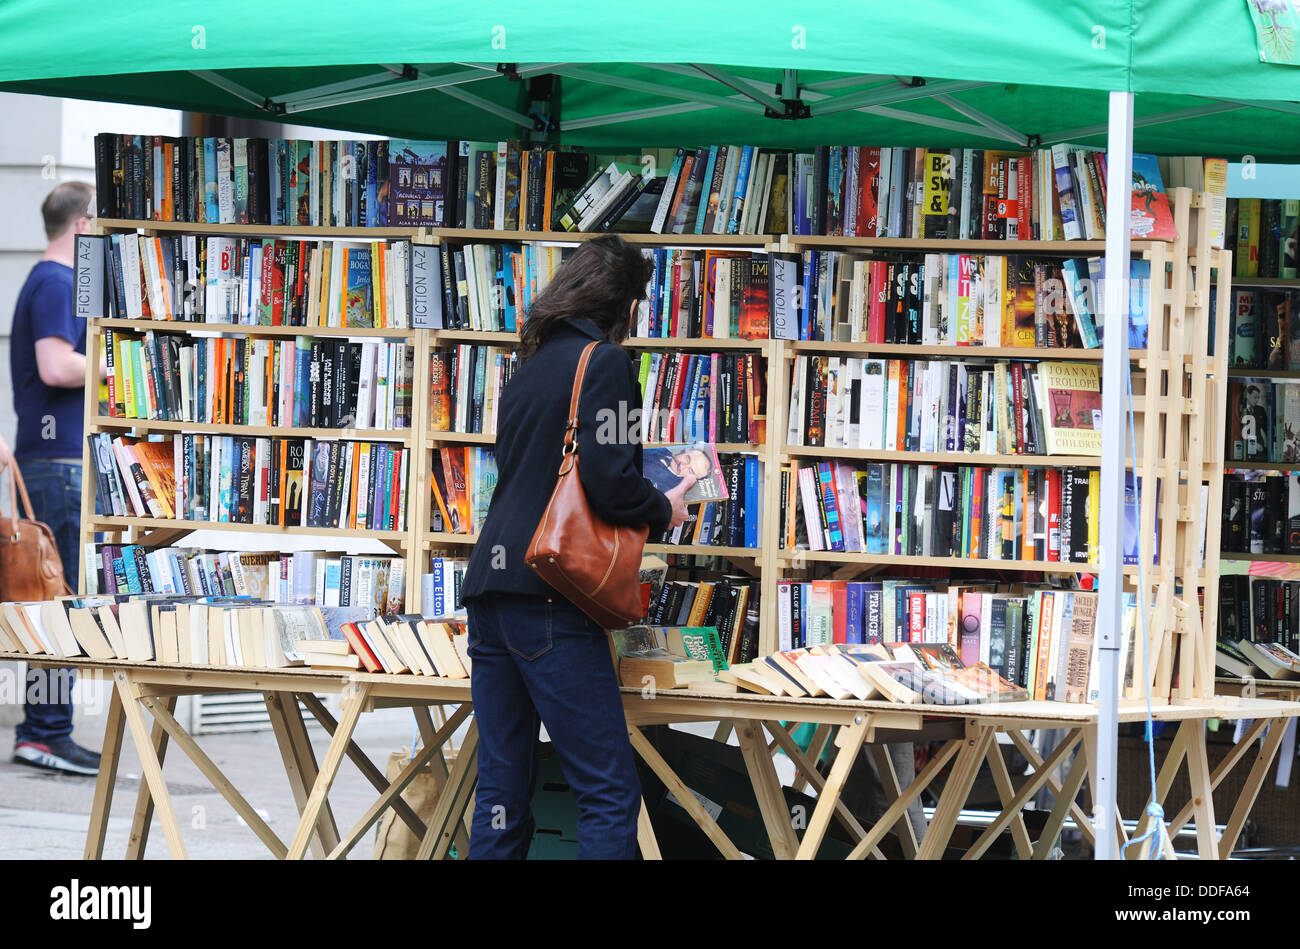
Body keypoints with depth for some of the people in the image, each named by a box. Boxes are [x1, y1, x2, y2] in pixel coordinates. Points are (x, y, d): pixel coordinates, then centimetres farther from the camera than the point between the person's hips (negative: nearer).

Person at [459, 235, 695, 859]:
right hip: (550, 598, -9)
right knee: (610, 795, -8)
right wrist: (664, 510, 4)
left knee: (501, 790, 9)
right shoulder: (605, 362, -4)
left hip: (491, 586, 9)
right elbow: (610, 482, -16)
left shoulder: (531, 367, 21)